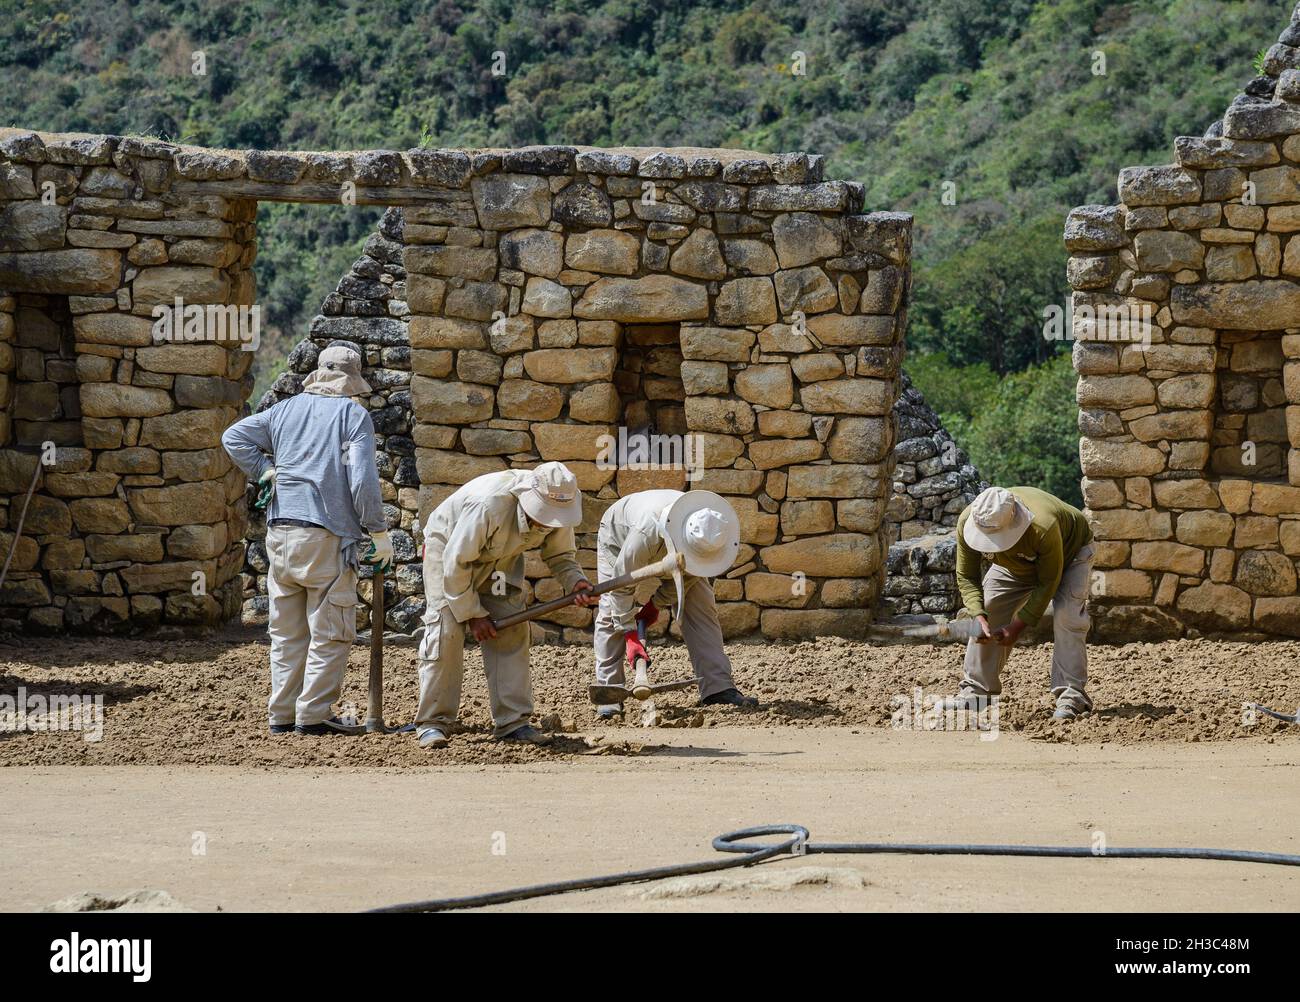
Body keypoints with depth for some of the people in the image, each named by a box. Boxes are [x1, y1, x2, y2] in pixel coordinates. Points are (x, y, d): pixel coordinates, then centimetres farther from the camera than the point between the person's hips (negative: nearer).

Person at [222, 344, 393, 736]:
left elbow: (234, 436, 14)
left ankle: (282, 714, 13)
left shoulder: (286, 409, 13)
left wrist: (266, 471, 13)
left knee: (287, 631, 12)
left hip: (280, 531, 6)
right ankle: (313, 714, -3)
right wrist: (379, 531, -5)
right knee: (329, 632, 0)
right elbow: (363, 479, -11)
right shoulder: (354, 415, -3)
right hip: (328, 535, -6)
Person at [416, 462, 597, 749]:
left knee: (511, 633, -5)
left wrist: (576, 582, -28)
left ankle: (512, 722, -2)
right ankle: (432, 723, -10)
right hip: (448, 545, -5)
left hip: (501, 559, 5)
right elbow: (456, 563, -31)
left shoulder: (558, 509, -24)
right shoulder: (488, 505, -42)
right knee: (445, 632, -15)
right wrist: (472, 614, -23)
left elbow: (560, 555, -6)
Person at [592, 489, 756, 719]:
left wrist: (657, 603, -8)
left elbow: (689, 571, -13)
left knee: (701, 608, -9)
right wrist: (630, 635, -36)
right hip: (619, 539, -4)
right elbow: (622, 583, -37)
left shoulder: (710, 537, -34)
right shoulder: (646, 533, -48)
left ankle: (717, 688, -11)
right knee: (611, 614, -16)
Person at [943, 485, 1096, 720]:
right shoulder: (967, 522, -33)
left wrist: (1018, 626, -32)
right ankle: (975, 690, 3)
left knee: (1066, 616, -24)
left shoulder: (1043, 527, -46)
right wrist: (979, 617, -36)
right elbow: (966, 577, -21)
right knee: (988, 615, -5)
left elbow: (1047, 583, -32)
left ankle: (1072, 695, -23)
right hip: (1016, 562, 5)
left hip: (1069, 552, -5)